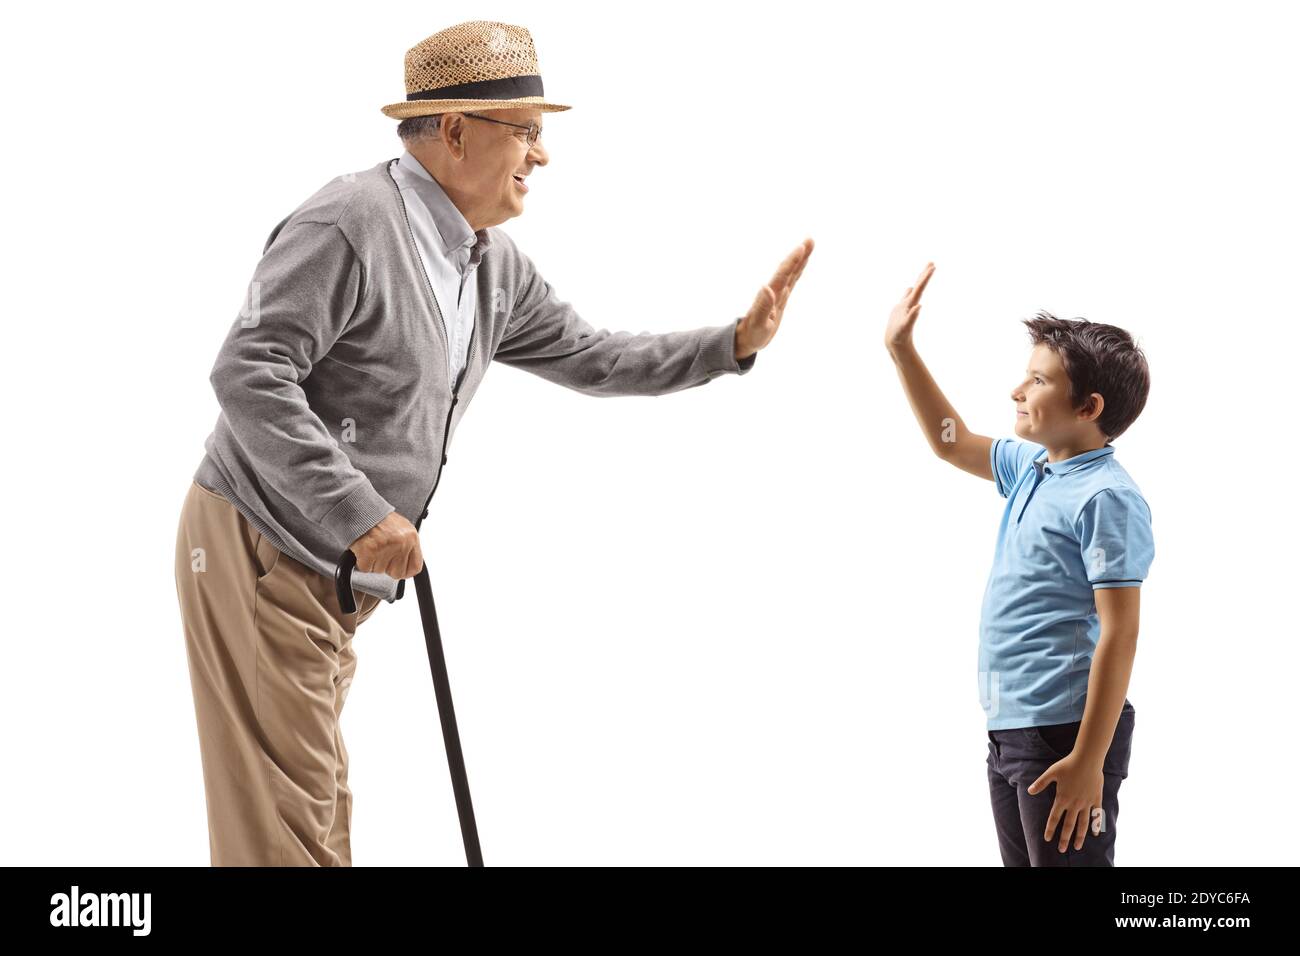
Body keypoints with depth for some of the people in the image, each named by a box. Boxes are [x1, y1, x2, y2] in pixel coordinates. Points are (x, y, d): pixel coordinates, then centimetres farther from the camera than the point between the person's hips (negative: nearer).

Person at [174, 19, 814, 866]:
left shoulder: (495, 266, 11)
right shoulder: (349, 224, -18)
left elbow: (589, 359, 23)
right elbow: (249, 375, -25)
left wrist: (736, 342, 13)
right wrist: (362, 516, -27)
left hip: (333, 576, 10)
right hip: (259, 557, -10)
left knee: (321, 817, 15)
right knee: (284, 829, -8)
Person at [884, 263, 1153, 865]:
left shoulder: (1107, 497, -16)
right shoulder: (1031, 467, 11)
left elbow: (1119, 635, -20)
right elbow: (952, 444, 29)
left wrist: (1090, 761, -23)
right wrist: (902, 350, 24)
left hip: (1067, 731, -10)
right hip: (1010, 727, 10)